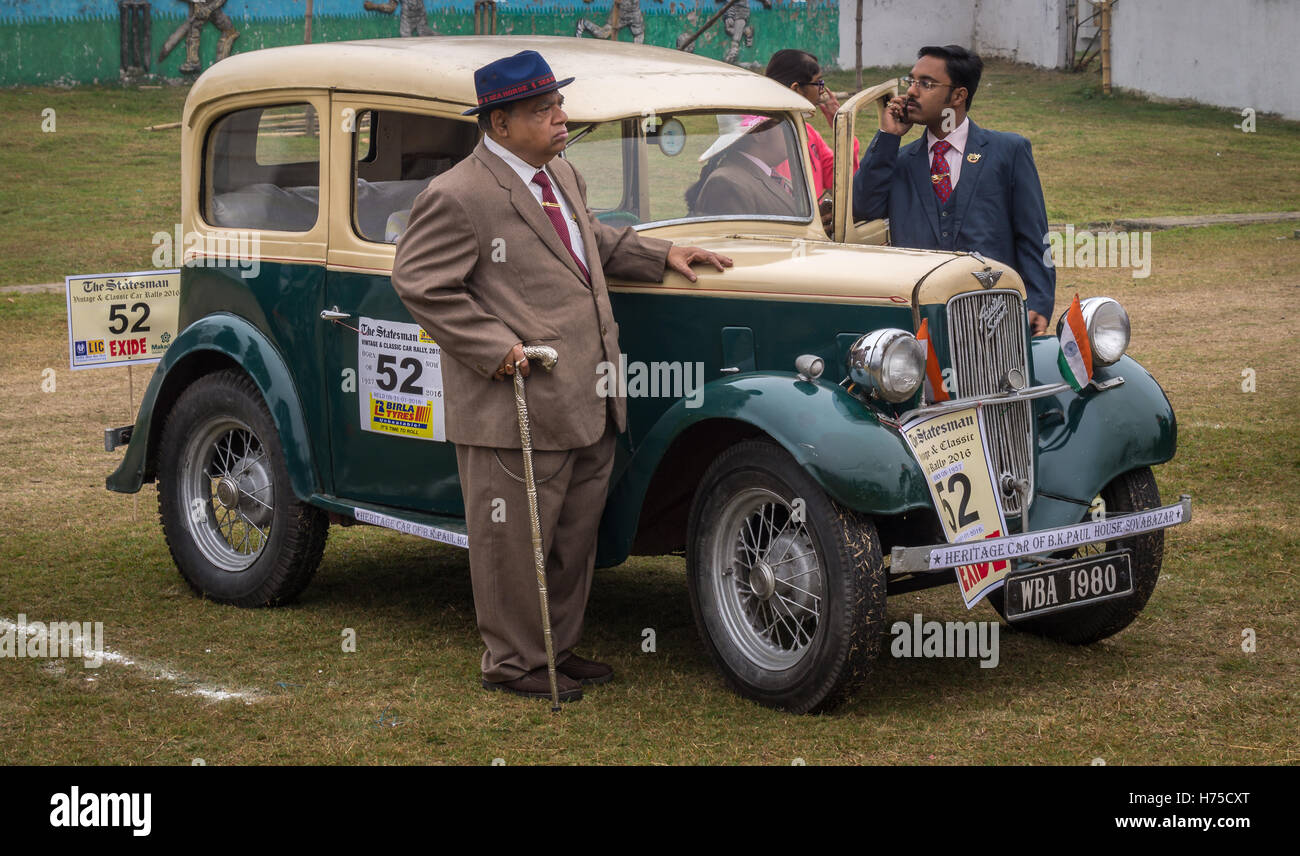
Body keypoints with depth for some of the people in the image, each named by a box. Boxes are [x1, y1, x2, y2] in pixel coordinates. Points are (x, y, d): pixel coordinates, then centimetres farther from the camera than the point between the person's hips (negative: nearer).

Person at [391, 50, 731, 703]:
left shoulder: (562, 176, 14)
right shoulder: (459, 197, -14)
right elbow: (418, 282, -14)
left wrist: (662, 255, 18)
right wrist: (496, 349, -18)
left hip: (585, 404, 9)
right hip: (515, 403, -9)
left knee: (575, 536, 16)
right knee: (514, 540, 3)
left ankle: (558, 647, 30)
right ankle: (514, 662, 16)